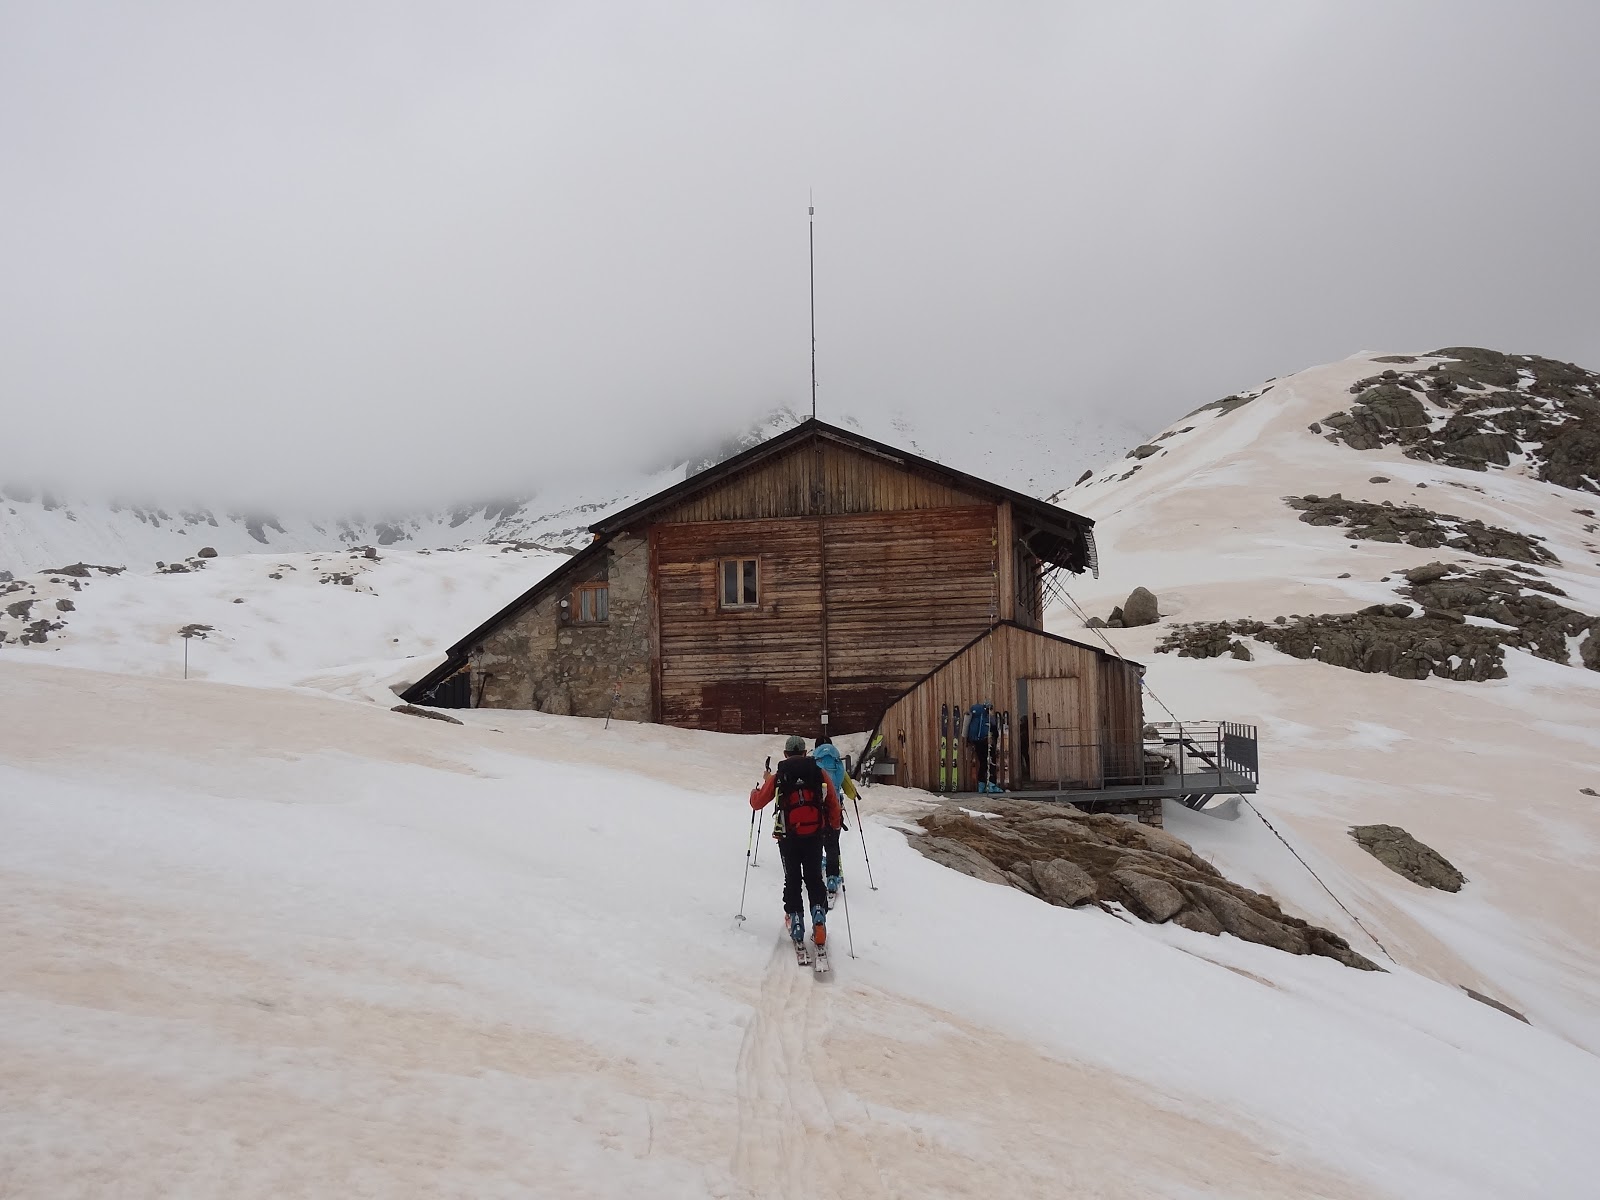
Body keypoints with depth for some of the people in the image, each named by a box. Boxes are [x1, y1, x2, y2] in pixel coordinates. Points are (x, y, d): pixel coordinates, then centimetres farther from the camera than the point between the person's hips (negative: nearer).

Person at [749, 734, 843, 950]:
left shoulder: (777, 777, -2)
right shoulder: (820, 774, 0)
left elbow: (756, 802, 6)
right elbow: (834, 804, 4)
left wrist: (765, 782, 24)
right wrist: (835, 825, 22)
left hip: (788, 837, -1)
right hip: (814, 836, 1)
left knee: (792, 880, 15)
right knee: (814, 879, 14)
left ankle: (795, 922, 12)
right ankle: (819, 913, -6)